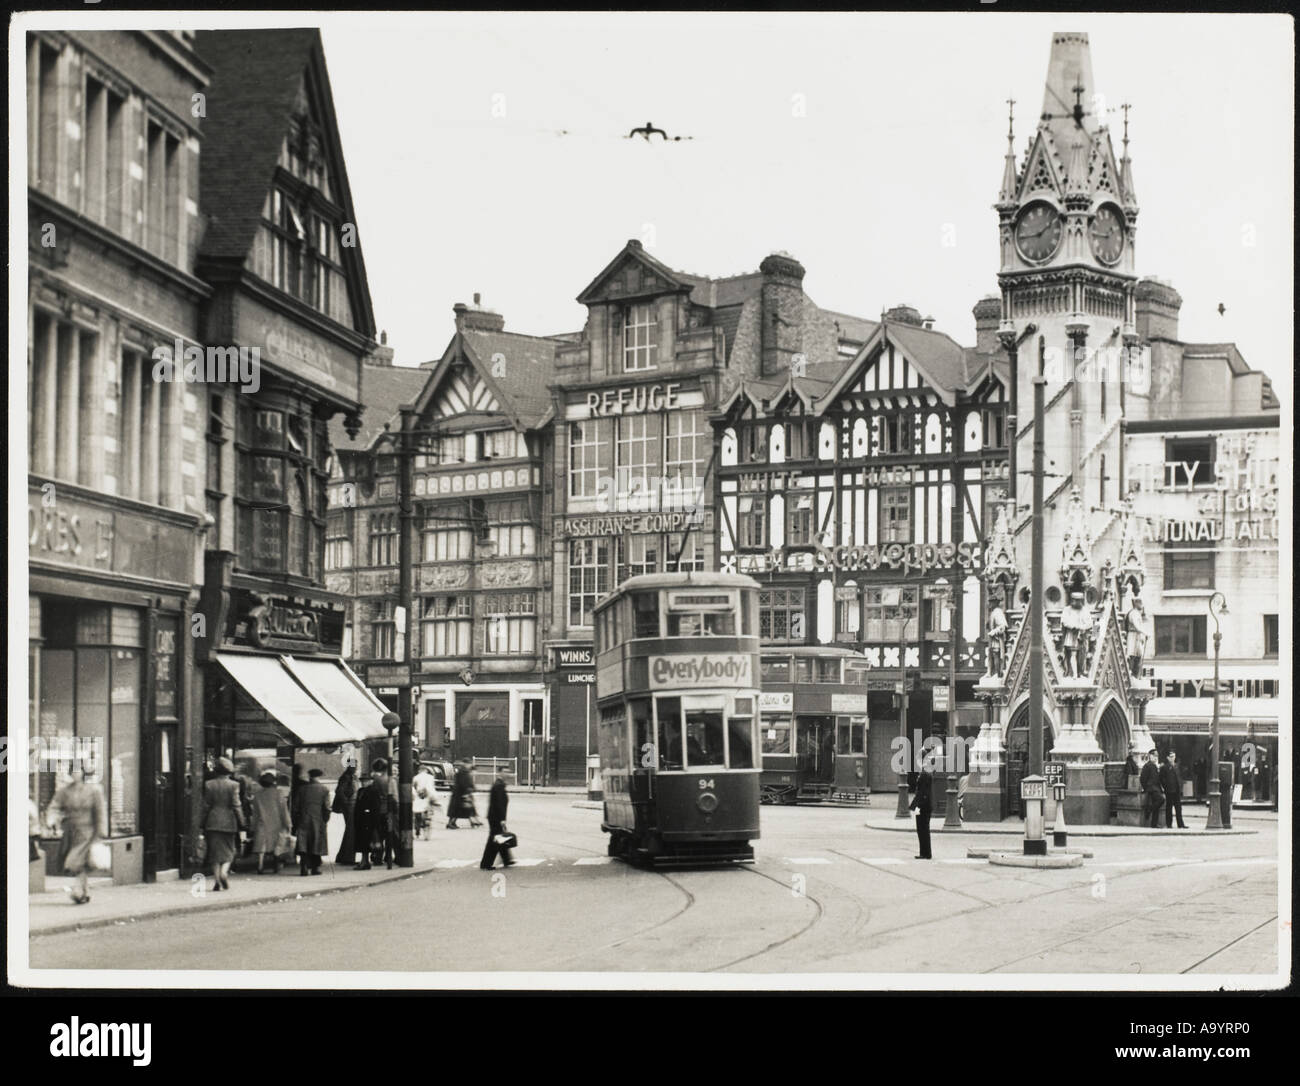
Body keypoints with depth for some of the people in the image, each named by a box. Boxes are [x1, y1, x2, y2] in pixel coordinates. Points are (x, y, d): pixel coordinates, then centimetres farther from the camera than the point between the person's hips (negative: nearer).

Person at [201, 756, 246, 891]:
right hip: (229, 822, -2)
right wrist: (241, 823, 0)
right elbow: (236, 806, -7)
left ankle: (216, 880, 2)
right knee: (228, 850, 11)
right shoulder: (233, 785, -6)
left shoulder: (209, 785, 0)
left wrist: (202, 824, 9)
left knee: (215, 851, 7)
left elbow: (206, 806, 3)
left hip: (213, 822, 2)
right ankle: (224, 872, -13)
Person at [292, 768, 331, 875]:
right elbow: (326, 807, -6)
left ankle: (304, 867, -9)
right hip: (318, 822, -1)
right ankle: (315, 867, 9)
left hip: (303, 821, 1)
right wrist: (325, 819, 5)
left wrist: (295, 822, 11)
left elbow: (295, 807, 5)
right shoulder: (324, 790, -2)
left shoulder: (302, 789, 4)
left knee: (303, 845, 0)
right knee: (316, 845, 7)